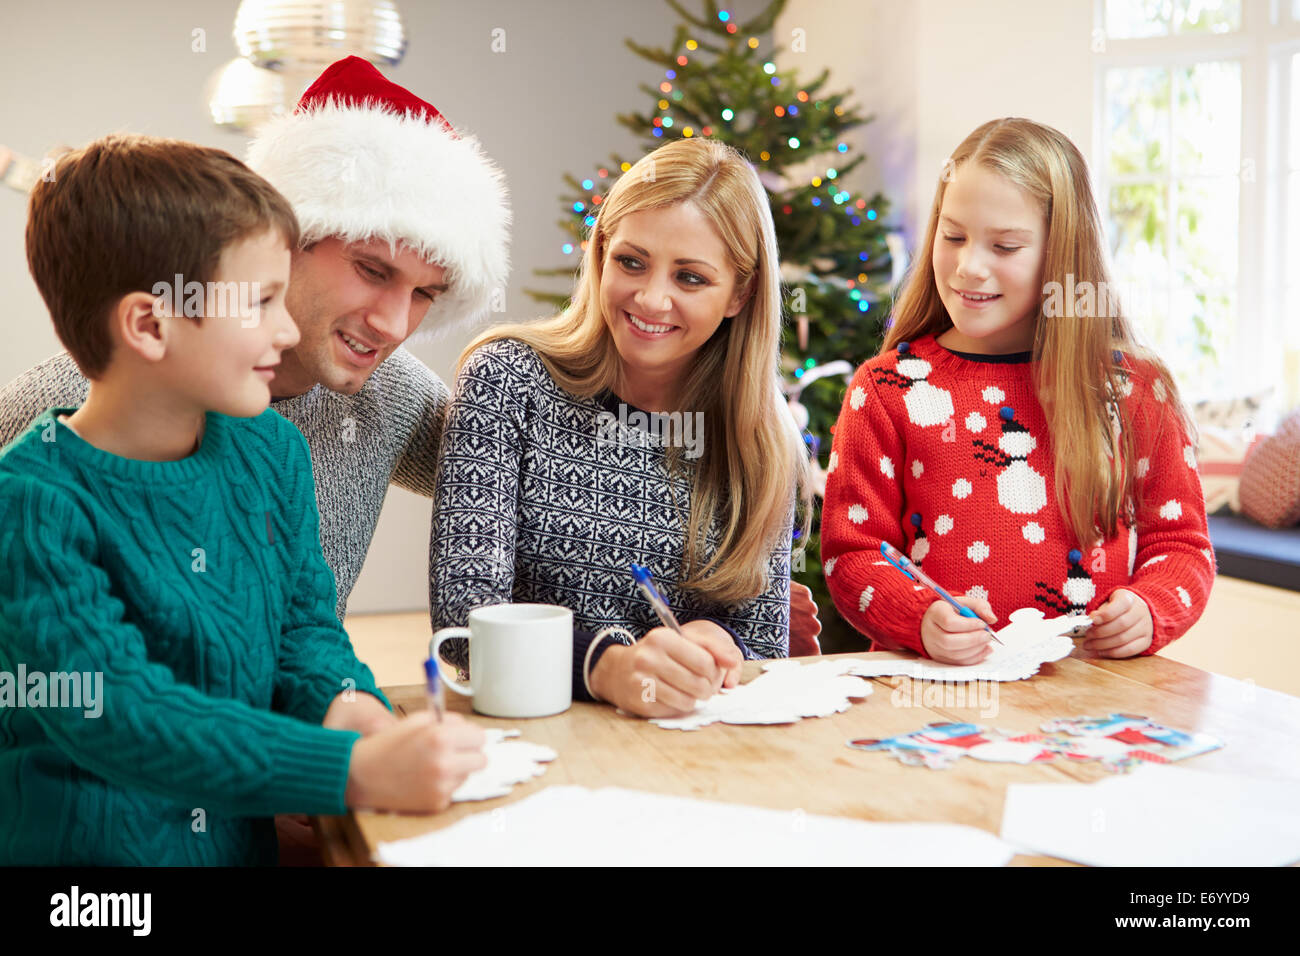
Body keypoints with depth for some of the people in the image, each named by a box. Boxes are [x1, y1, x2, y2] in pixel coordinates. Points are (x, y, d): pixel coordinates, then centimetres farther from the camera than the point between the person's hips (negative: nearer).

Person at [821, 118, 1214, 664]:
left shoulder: (1136, 390, 8)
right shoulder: (886, 389, 4)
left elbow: (1179, 541, 14)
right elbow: (852, 552, 2)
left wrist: (1149, 609, -7)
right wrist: (922, 619, -16)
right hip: (936, 684, -2)